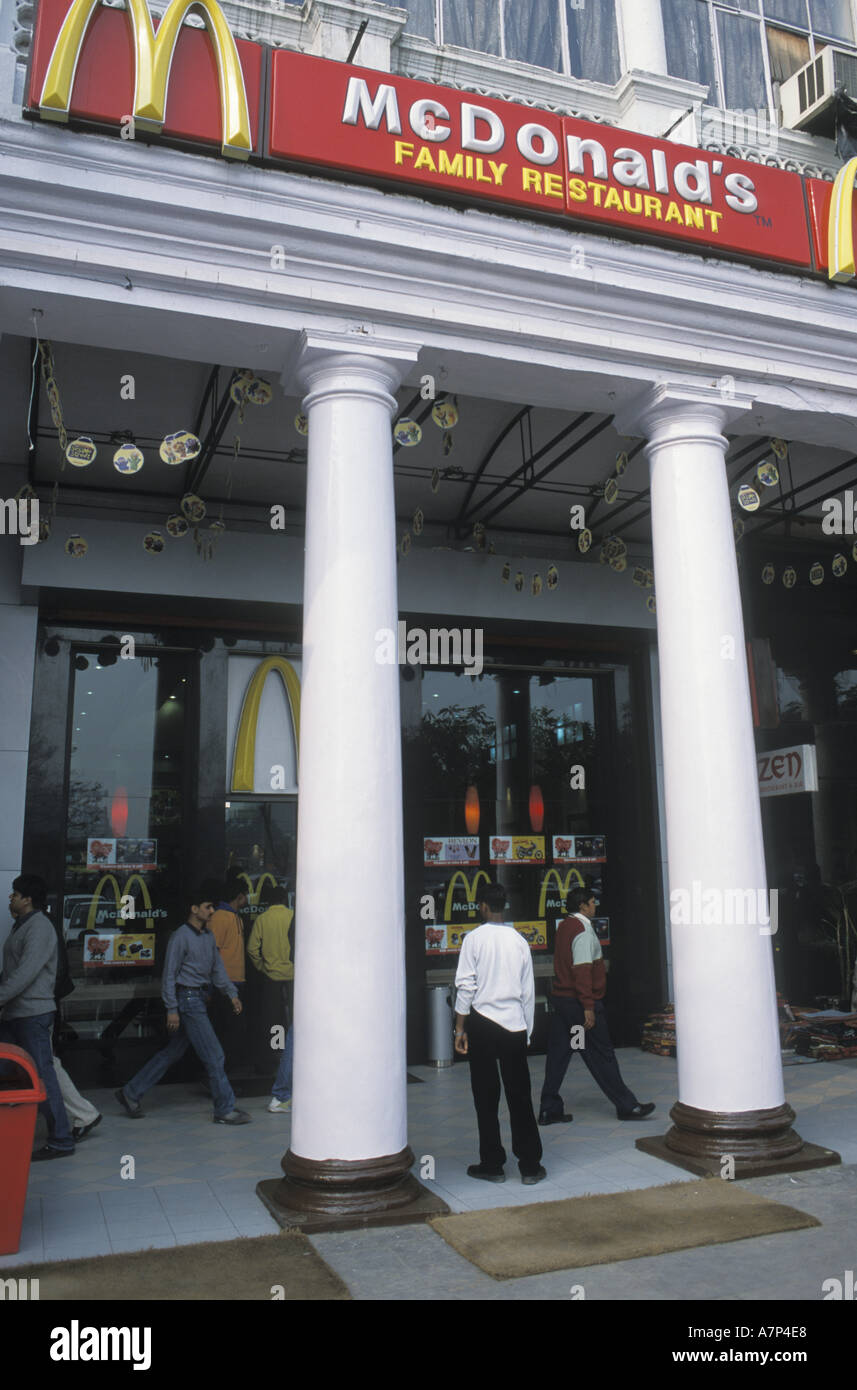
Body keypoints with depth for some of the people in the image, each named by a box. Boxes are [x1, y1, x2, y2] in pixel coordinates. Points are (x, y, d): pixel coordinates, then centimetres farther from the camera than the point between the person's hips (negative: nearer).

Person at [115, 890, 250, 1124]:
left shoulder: (208, 937, 13)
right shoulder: (181, 937, -12)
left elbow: (217, 968, 19)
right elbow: (169, 974, -12)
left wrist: (232, 993, 9)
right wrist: (172, 1010, -15)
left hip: (200, 999, 9)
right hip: (188, 999, -9)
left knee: (172, 1052, 14)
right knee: (213, 1055, -6)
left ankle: (131, 1092, 24)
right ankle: (225, 1110, 2)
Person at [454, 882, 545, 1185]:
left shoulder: (474, 938, -5)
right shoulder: (520, 941, 6)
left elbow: (465, 986, -8)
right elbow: (528, 992, 9)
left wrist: (460, 1027, -1)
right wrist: (527, 1030, 17)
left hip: (482, 1023, -3)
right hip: (515, 1025, 3)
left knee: (486, 1097, 7)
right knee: (520, 1095, 8)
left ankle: (492, 1165, 13)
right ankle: (530, 1166, 11)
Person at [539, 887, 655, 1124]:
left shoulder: (564, 927, 13)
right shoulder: (583, 931, -15)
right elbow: (582, 971, -22)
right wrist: (588, 1007, -23)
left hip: (560, 998, 9)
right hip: (579, 1002, -9)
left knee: (558, 1054, 8)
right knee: (602, 1056, 1)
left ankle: (549, 1110, 11)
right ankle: (626, 1106, 12)